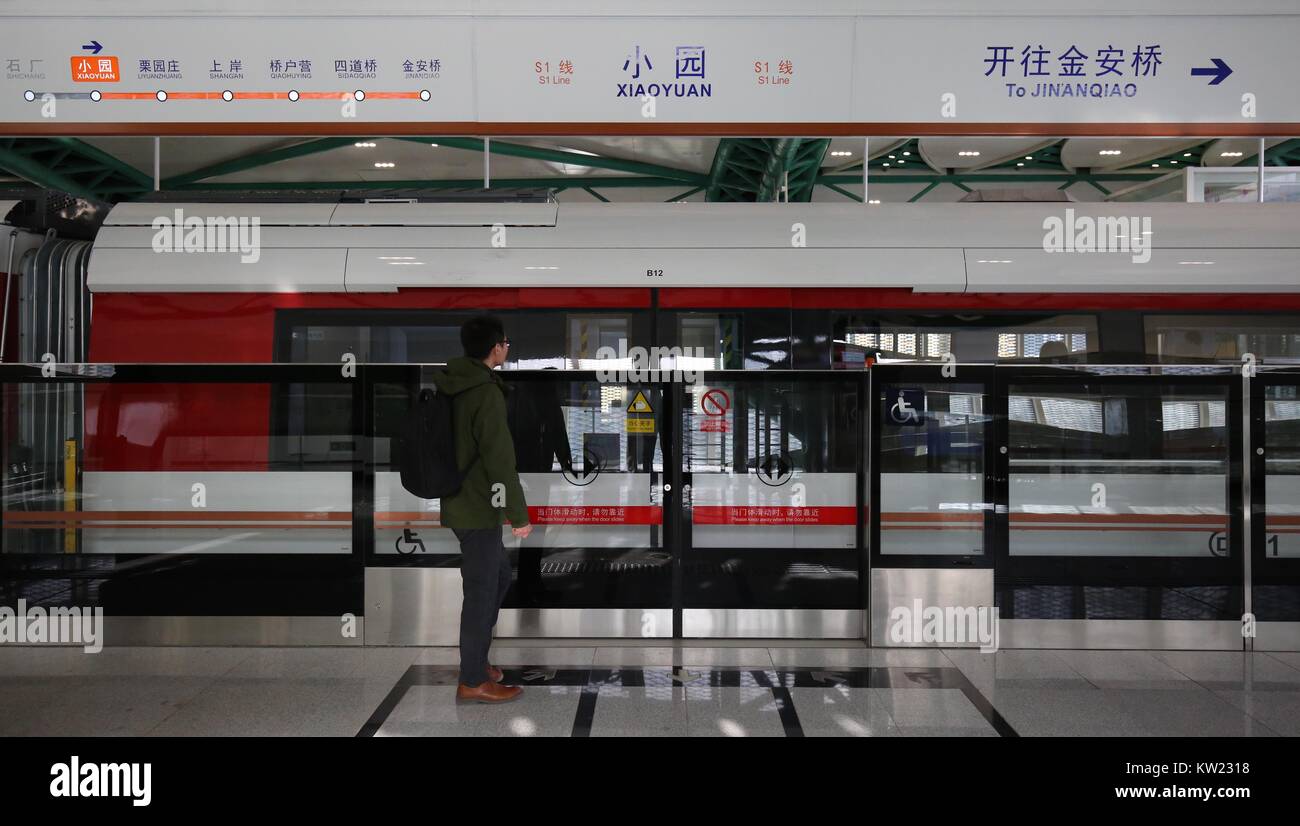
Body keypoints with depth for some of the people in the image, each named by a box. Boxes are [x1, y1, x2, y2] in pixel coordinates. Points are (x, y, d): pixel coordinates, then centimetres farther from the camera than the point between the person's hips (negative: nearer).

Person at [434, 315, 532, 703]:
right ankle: (472, 682, 11)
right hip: (477, 507, -9)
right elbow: (500, 459, -20)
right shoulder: (486, 392, -19)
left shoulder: (450, 383, 8)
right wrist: (519, 514, -14)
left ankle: (475, 660, 29)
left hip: (459, 500, 9)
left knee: (499, 575, 21)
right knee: (482, 589, 1)